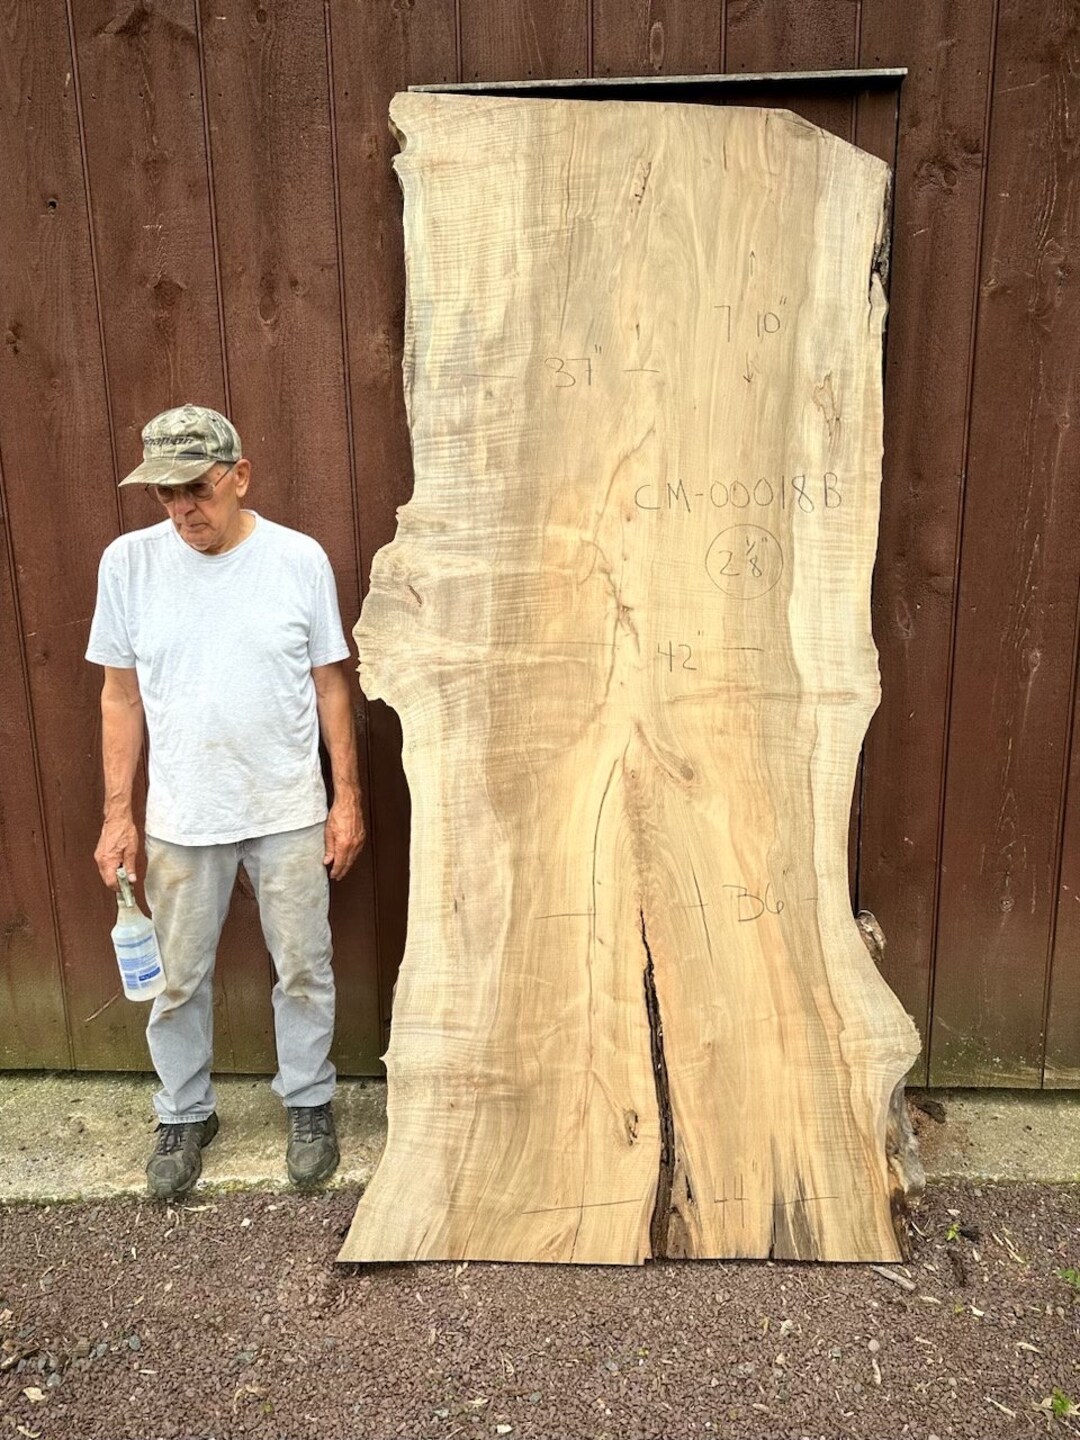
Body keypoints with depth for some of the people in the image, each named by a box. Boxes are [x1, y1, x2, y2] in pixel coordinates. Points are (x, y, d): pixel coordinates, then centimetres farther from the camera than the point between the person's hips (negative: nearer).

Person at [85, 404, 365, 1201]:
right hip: (181, 818, 1)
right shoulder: (129, 561, -6)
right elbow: (121, 696, 1)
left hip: (290, 812, -1)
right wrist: (118, 815, -1)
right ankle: (185, 1114, 38)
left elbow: (330, 685, -1)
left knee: (304, 970, 12)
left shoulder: (300, 558, -8)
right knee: (177, 979, 14)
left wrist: (347, 797, -2)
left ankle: (309, 1102, 35)